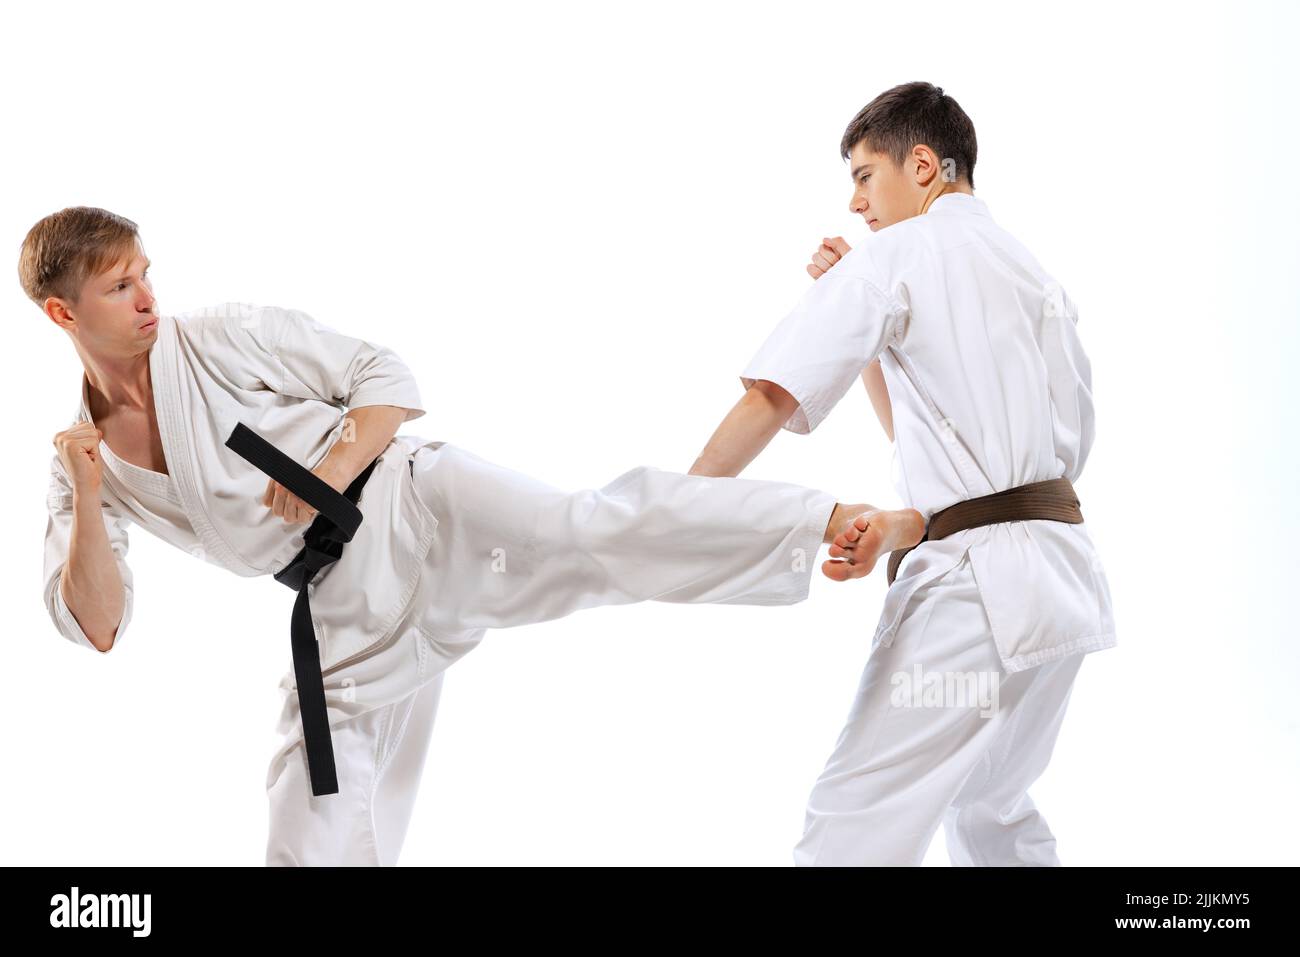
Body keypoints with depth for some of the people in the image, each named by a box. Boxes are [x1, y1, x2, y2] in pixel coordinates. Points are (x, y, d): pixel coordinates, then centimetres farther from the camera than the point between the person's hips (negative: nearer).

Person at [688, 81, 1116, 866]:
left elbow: (773, 398, -12)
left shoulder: (899, 253, -2)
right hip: (1064, 575, 9)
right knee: (994, 813, 25)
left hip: (976, 584, -9)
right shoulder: (1037, 276, 21)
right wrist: (857, 300, 18)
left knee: (853, 832, -12)